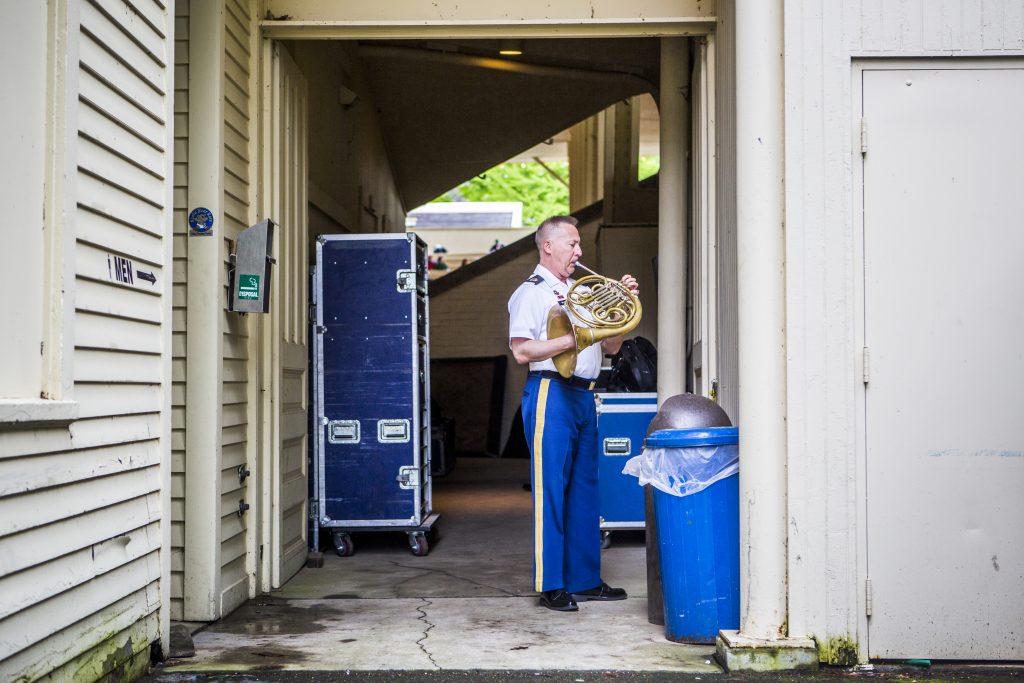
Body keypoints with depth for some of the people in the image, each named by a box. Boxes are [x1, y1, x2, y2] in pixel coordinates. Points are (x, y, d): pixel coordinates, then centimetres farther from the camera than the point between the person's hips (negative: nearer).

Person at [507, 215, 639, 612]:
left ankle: (585, 579, 17)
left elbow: (611, 347, 19)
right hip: (551, 394, -8)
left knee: (585, 490, 10)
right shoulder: (531, 293, -3)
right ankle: (551, 585, 0)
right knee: (551, 490, -5)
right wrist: (574, 338, -20)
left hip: (583, 396, 8)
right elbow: (521, 352, -15)